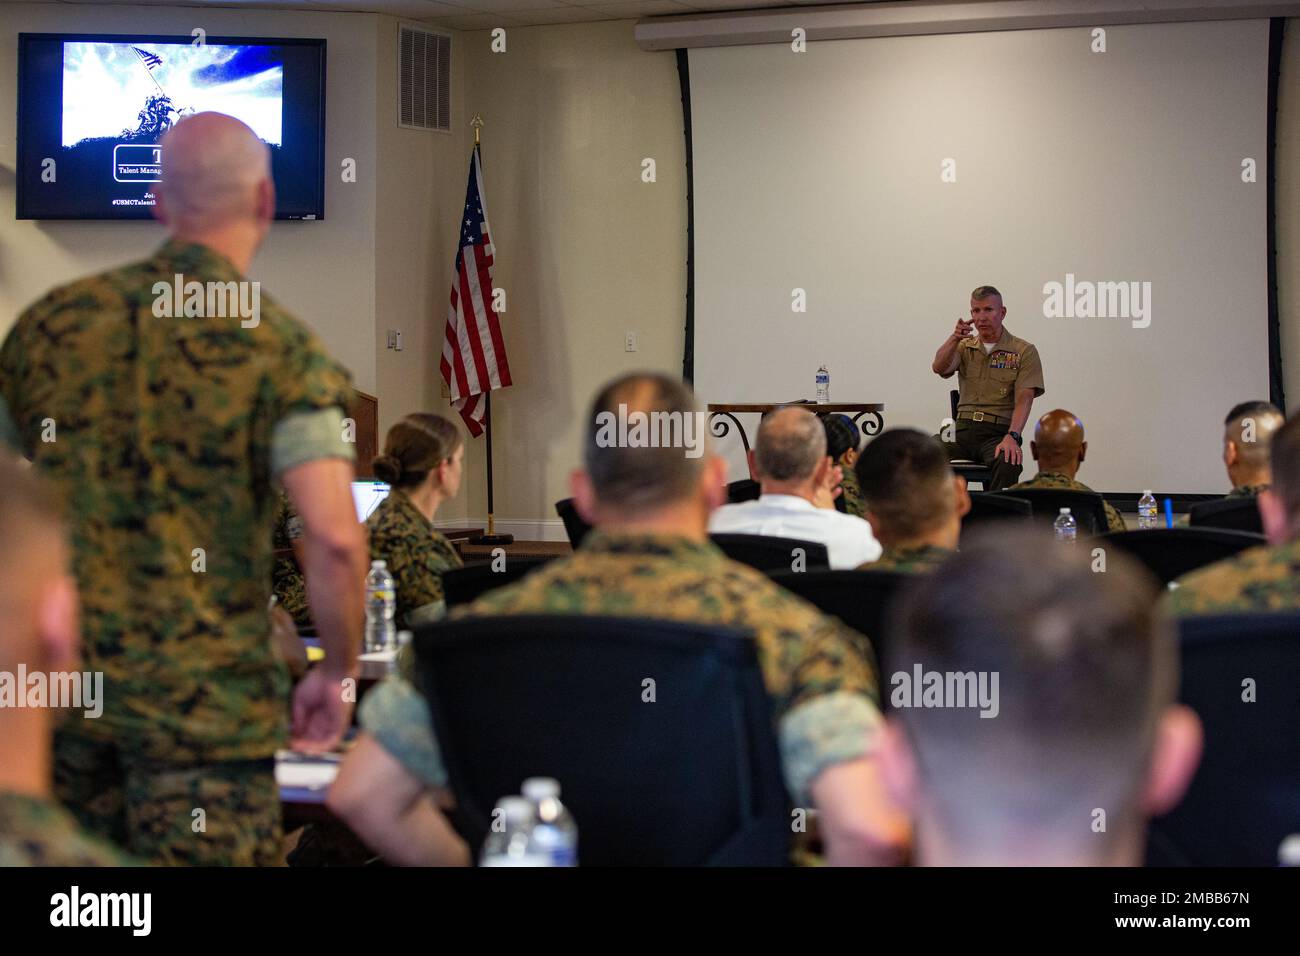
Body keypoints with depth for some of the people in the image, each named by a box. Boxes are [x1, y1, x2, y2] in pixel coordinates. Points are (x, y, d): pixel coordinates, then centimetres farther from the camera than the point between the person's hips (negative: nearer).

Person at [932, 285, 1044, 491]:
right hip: (964, 428, 3)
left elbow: (1024, 399, -5)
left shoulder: (1024, 351, 6)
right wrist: (954, 338, -21)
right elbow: (939, 368, -3)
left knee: (1008, 461, -38)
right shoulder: (964, 347, 18)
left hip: (998, 432, -3)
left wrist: (1012, 436, -22)